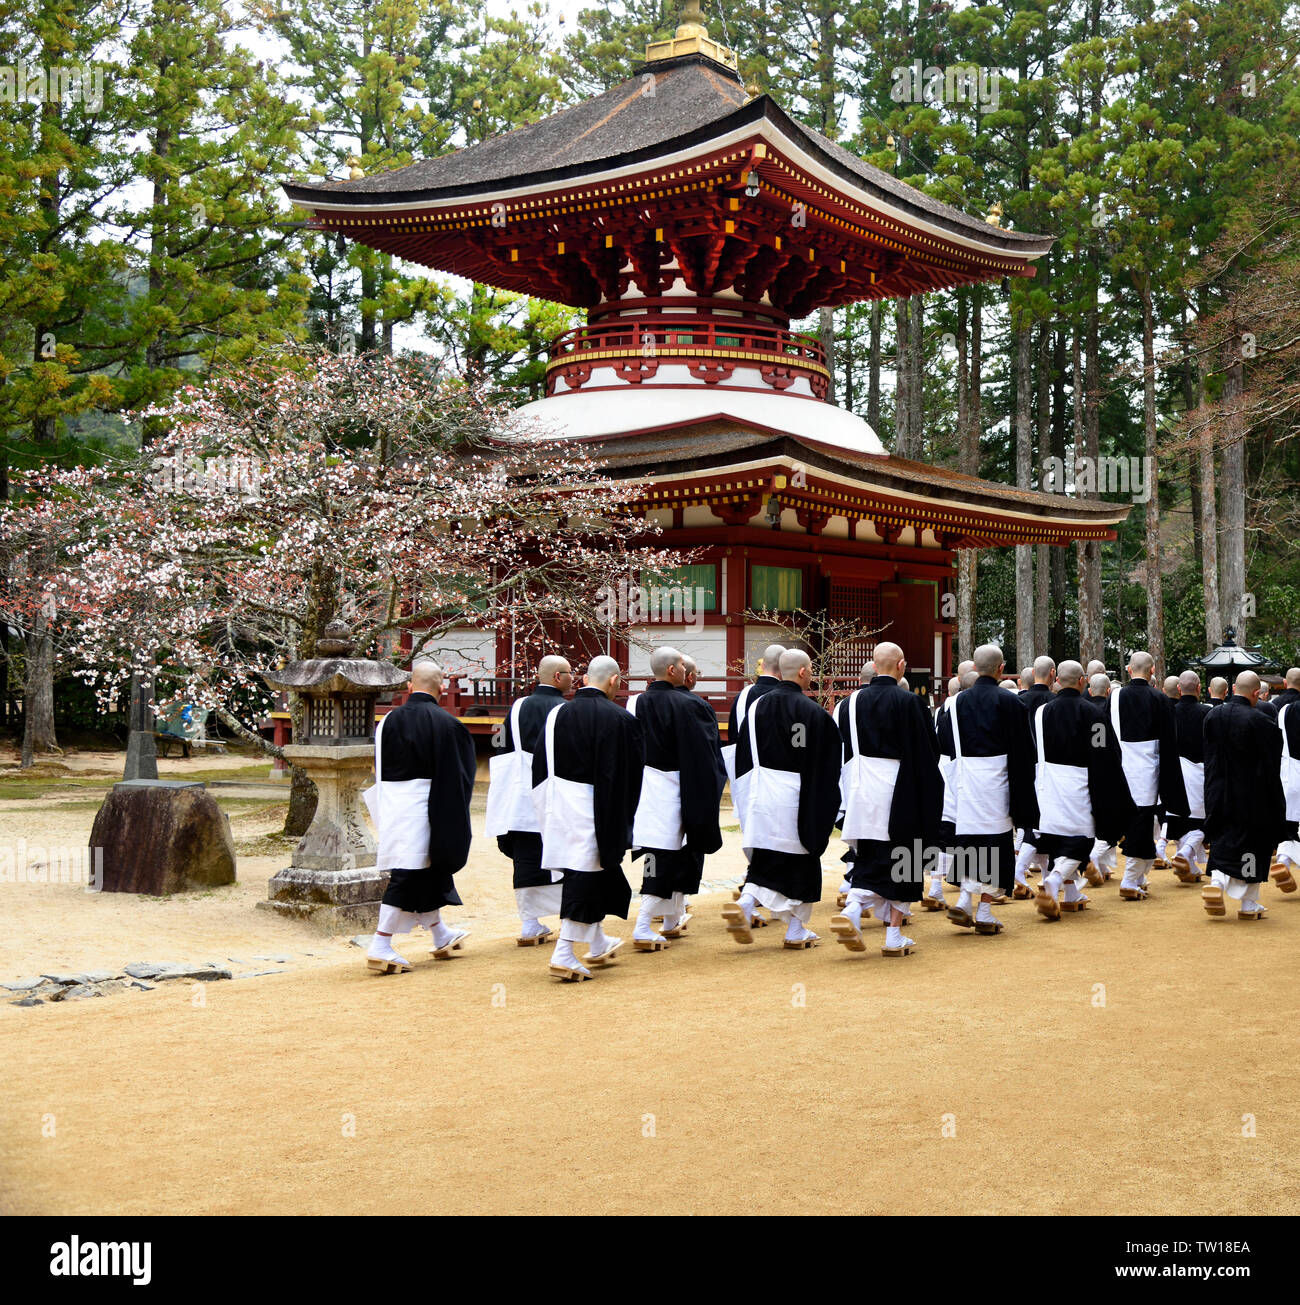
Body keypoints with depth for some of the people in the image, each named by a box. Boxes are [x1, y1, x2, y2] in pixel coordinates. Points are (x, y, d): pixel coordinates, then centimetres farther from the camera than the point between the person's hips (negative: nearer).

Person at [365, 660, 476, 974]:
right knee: (408, 876, -3)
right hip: (424, 807, -6)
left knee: (428, 869, 20)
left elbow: (380, 770, 10)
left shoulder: (389, 720, 3)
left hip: (392, 806, 6)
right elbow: (461, 774, -8)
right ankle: (380, 947, -8)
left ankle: (441, 935, 36)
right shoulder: (447, 724, -11)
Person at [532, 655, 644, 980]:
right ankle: (564, 954, -4)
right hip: (594, 808, -6)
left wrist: (548, 809, 16)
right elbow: (632, 773, -8)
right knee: (586, 876, 1)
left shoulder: (557, 715, 1)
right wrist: (622, 817, 4)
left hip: (559, 807, 6)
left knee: (589, 873, 20)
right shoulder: (620, 719, -12)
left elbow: (540, 767, 7)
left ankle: (598, 944, 34)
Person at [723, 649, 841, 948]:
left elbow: (743, 757, 8)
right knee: (801, 864, 10)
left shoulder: (757, 706, 3)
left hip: (761, 798, 4)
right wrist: (823, 808, 3)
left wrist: (748, 802, 16)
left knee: (765, 861, 12)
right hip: (798, 798, -4)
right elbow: (826, 764, -7)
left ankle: (744, 905, -13)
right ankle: (797, 932, 15)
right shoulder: (814, 713, -10)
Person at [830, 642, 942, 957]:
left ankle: (851, 911, -11)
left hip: (862, 793, 4)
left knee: (867, 861, 13)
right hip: (900, 796, -4)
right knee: (900, 863, 7)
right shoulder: (908, 703, -10)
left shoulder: (853, 702, 3)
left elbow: (845, 753, 9)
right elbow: (928, 752, -6)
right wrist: (928, 797, 8)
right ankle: (894, 937, 8)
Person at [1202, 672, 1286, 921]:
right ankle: (1248, 905, 14)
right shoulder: (1259, 721, -17)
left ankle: (1216, 884, -9)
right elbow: (1270, 767, -12)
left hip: (1220, 795, 4)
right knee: (1253, 844, 9)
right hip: (1251, 796, -4)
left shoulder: (1213, 717, -1)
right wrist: (1275, 803, -2)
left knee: (1224, 843, 14)